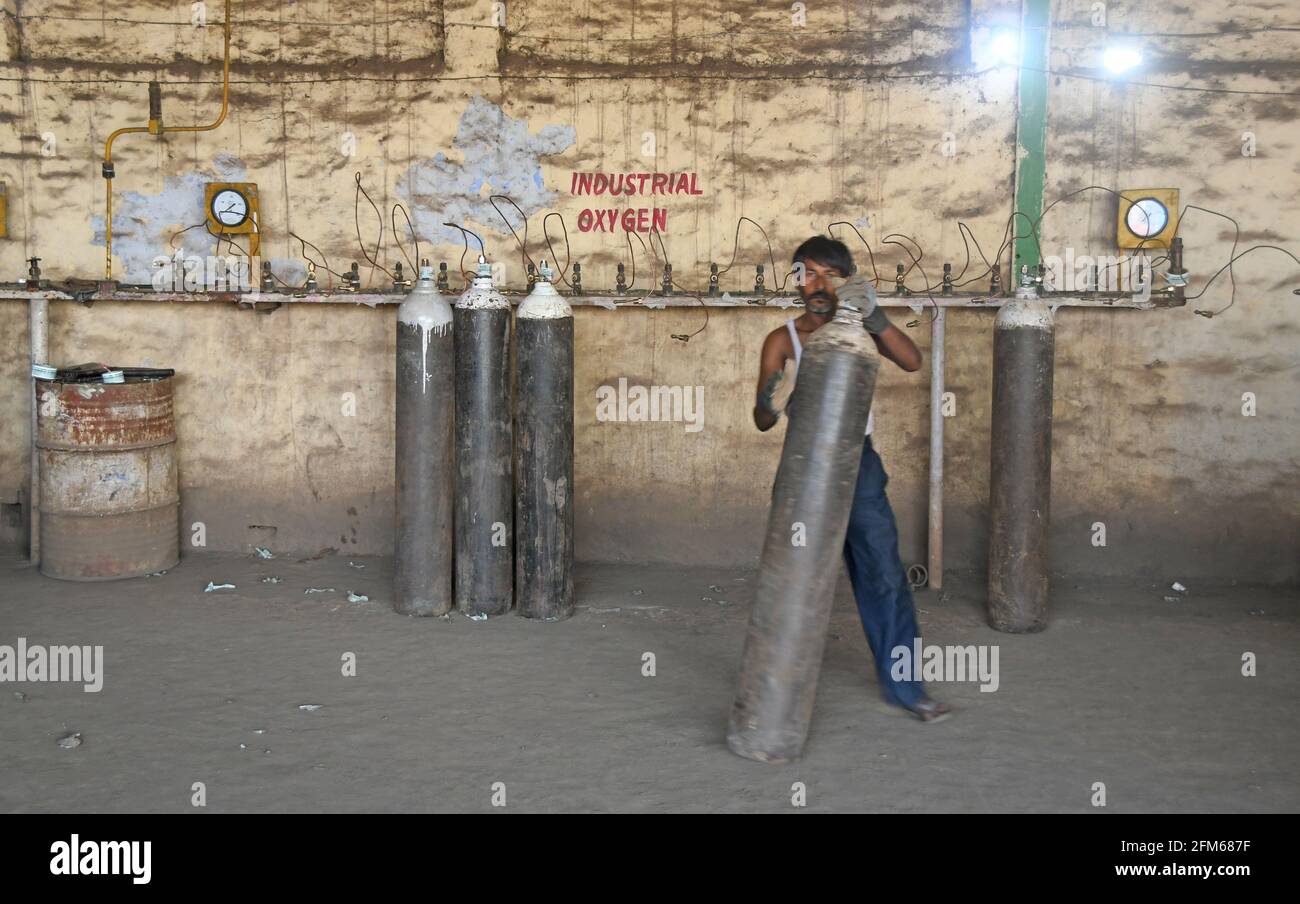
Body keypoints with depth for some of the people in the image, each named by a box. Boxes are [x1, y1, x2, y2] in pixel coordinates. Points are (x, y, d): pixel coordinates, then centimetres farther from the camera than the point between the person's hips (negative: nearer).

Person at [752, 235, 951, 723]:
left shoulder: (858, 326, 0)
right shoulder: (782, 340, -6)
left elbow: (912, 361, -17)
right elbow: (762, 420, -15)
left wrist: (872, 315, -30)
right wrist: (774, 400, -39)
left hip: (859, 466, 2)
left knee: (885, 576, 3)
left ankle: (903, 685, 14)